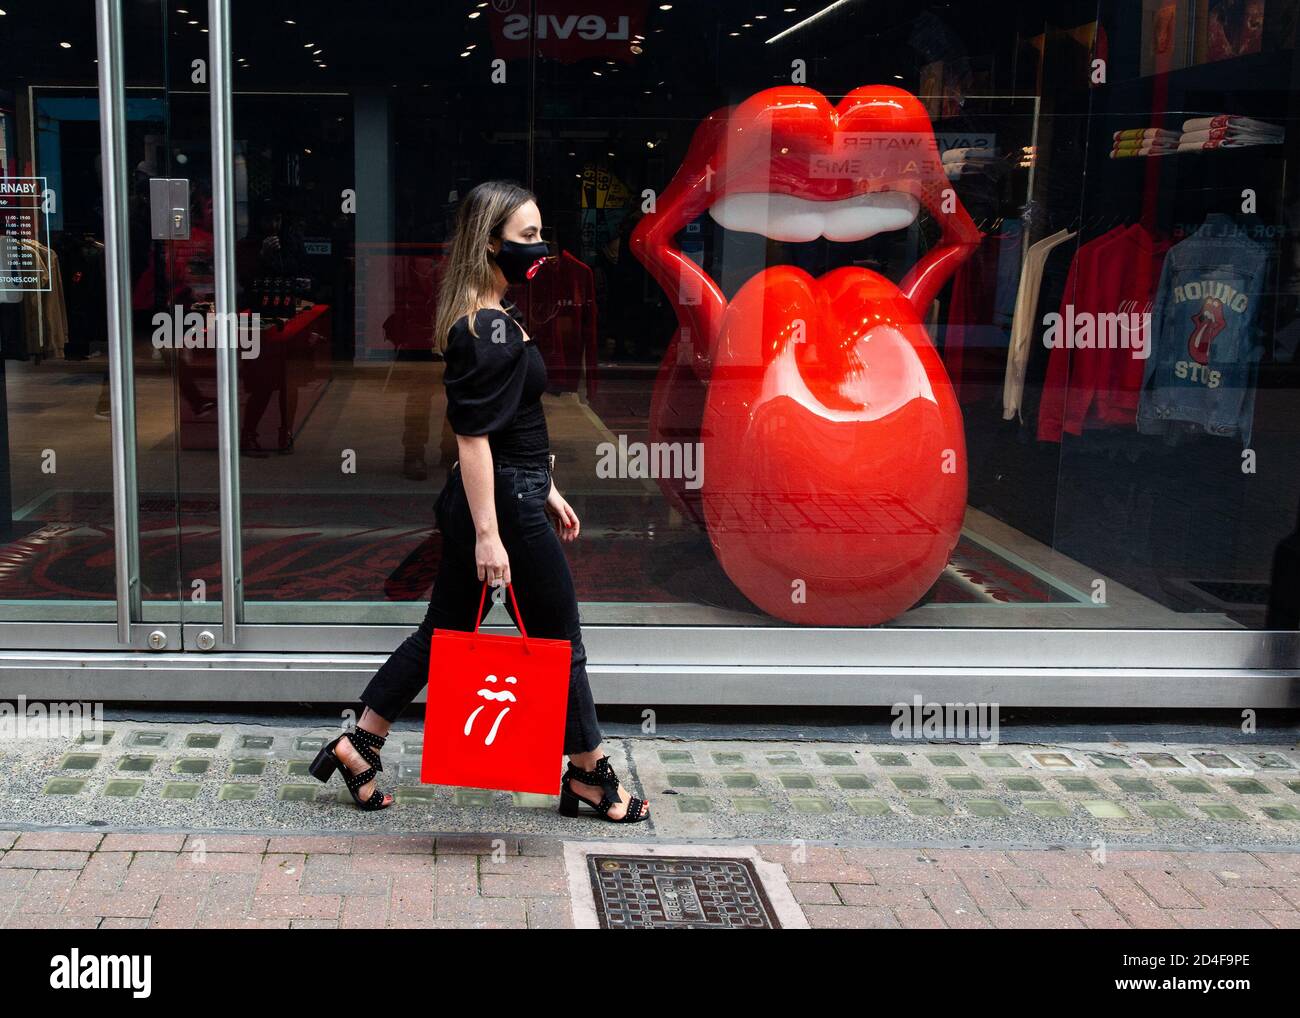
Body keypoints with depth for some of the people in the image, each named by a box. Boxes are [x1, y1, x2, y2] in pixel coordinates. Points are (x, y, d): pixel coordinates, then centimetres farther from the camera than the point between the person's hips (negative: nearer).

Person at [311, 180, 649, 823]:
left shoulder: (489, 321, 12)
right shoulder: (489, 331, -19)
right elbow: (474, 436, -22)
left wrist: (547, 491, 23)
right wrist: (487, 534, -24)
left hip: (496, 495, 10)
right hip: (502, 504, -10)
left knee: (445, 631, 17)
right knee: (560, 643, 5)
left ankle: (358, 746, 23)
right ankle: (589, 778, 21)